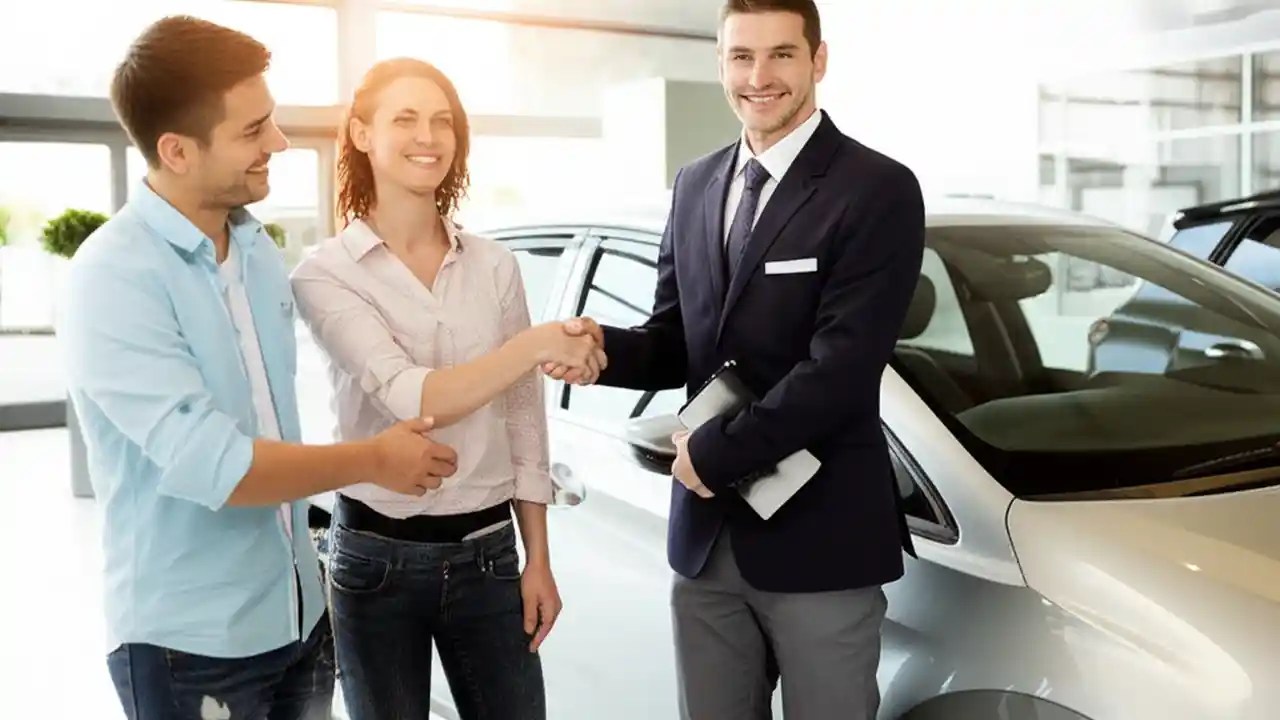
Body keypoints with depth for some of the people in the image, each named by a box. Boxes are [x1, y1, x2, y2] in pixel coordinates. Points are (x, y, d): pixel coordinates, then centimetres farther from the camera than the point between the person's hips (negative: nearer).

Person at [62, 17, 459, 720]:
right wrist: (375, 460, -15)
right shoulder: (114, 277, -19)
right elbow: (210, 465, -25)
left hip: (298, 613, 6)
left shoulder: (258, 248, 3)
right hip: (189, 642, -6)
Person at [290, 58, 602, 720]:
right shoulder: (326, 274, -8)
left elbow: (522, 420, 6)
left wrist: (538, 558, 6)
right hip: (377, 558, -2)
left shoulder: (494, 266, 2)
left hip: (487, 553, 3)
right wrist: (537, 344, -28)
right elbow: (412, 401, -21)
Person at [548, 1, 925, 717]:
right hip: (707, 535, 5)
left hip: (819, 538, -5)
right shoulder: (696, 185, 10)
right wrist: (605, 348, -10)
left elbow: (840, 370, -18)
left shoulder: (878, 190, -10)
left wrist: (716, 452, -13)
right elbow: (678, 341, 11)